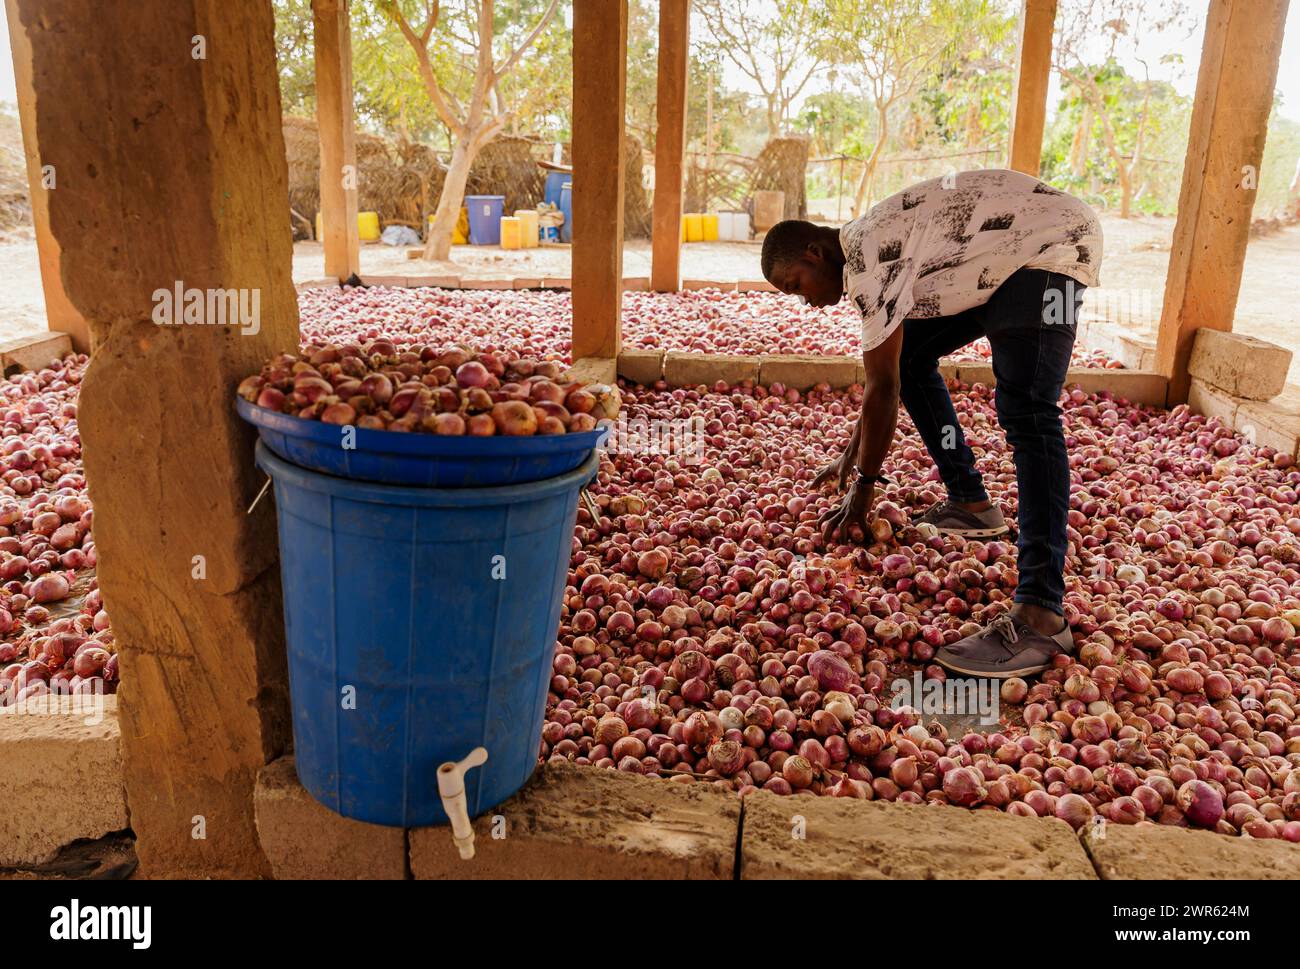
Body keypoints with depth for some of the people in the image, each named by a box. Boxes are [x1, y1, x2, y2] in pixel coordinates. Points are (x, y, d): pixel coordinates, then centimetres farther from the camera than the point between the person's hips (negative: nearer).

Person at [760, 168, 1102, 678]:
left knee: (1026, 412, -26)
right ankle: (969, 502, 16)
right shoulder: (870, 254, 9)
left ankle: (1041, 616, -32)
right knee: (910, 356, 13)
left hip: (1052, 242, -11)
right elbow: (886, 373, 19)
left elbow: (883, 388, -20)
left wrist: (864, 484, -11)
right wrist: (852, 455, 24)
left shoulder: (868, 258, -21)